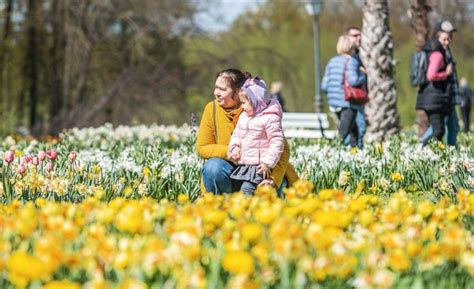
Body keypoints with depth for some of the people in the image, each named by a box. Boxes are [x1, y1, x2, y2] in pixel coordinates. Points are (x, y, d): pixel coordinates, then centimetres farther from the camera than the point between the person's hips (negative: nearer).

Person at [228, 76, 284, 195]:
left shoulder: (270, 118, -12)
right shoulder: (243, 116, 13)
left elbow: (277, 141, -14)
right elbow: (236, 134, 22)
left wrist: (268, 163, -17)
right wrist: (234, 148, 1)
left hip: (259, 166, -8)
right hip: (243, 165, 8)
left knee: (246, 189, -21)